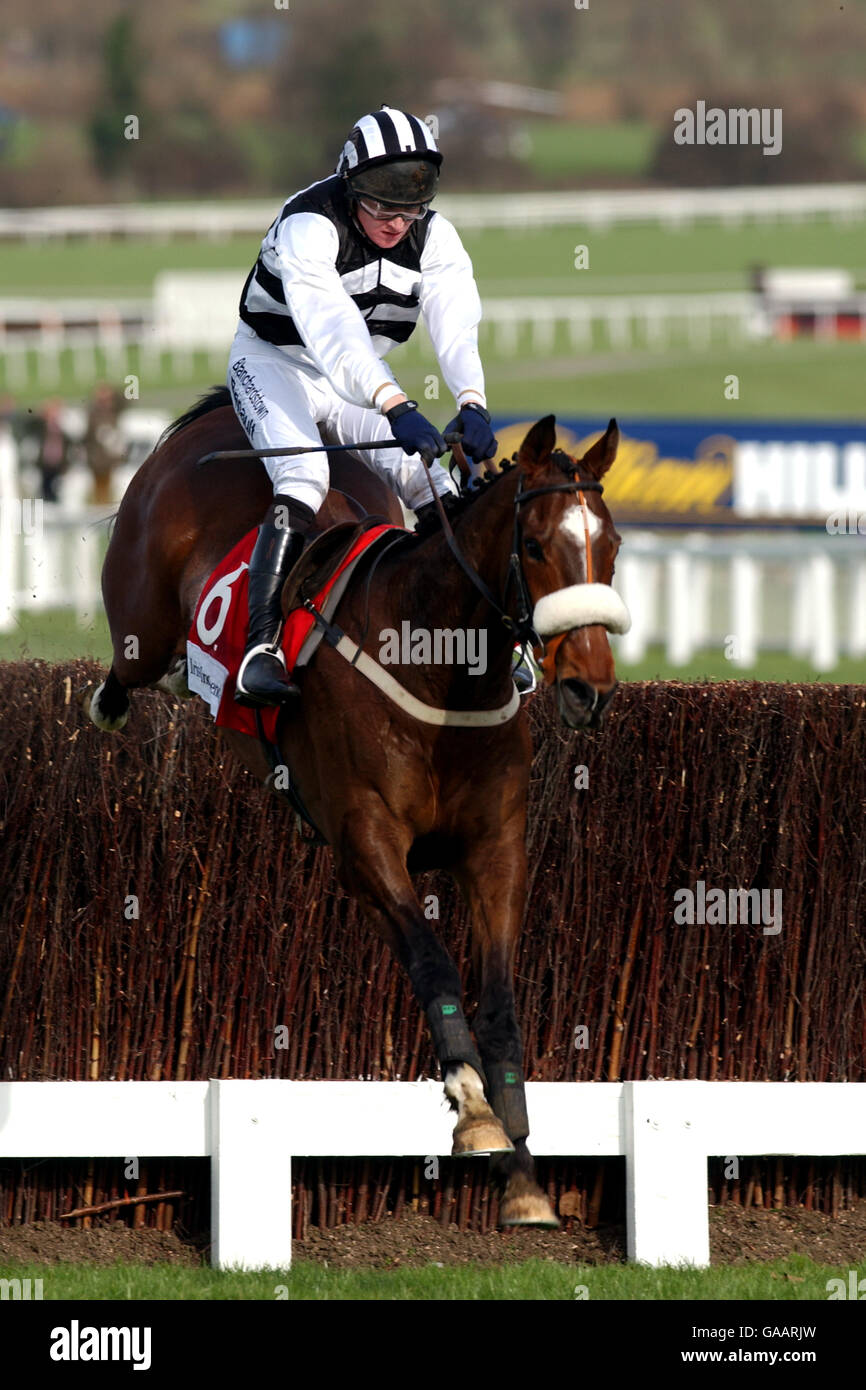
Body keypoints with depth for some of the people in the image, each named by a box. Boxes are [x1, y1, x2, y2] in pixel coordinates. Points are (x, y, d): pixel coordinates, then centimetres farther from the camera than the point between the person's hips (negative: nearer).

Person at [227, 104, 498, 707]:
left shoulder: (434, 237, -12)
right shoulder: (309, 226, -30)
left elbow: (456, 323, -28)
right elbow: (331, 329, -45)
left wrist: (472, 405, -48)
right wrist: (397, 407, -59)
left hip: (363, 381, 6)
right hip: (275, 361, -6)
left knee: (434, 481, -10)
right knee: (304, 476, -31)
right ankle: (260, 649, -39)